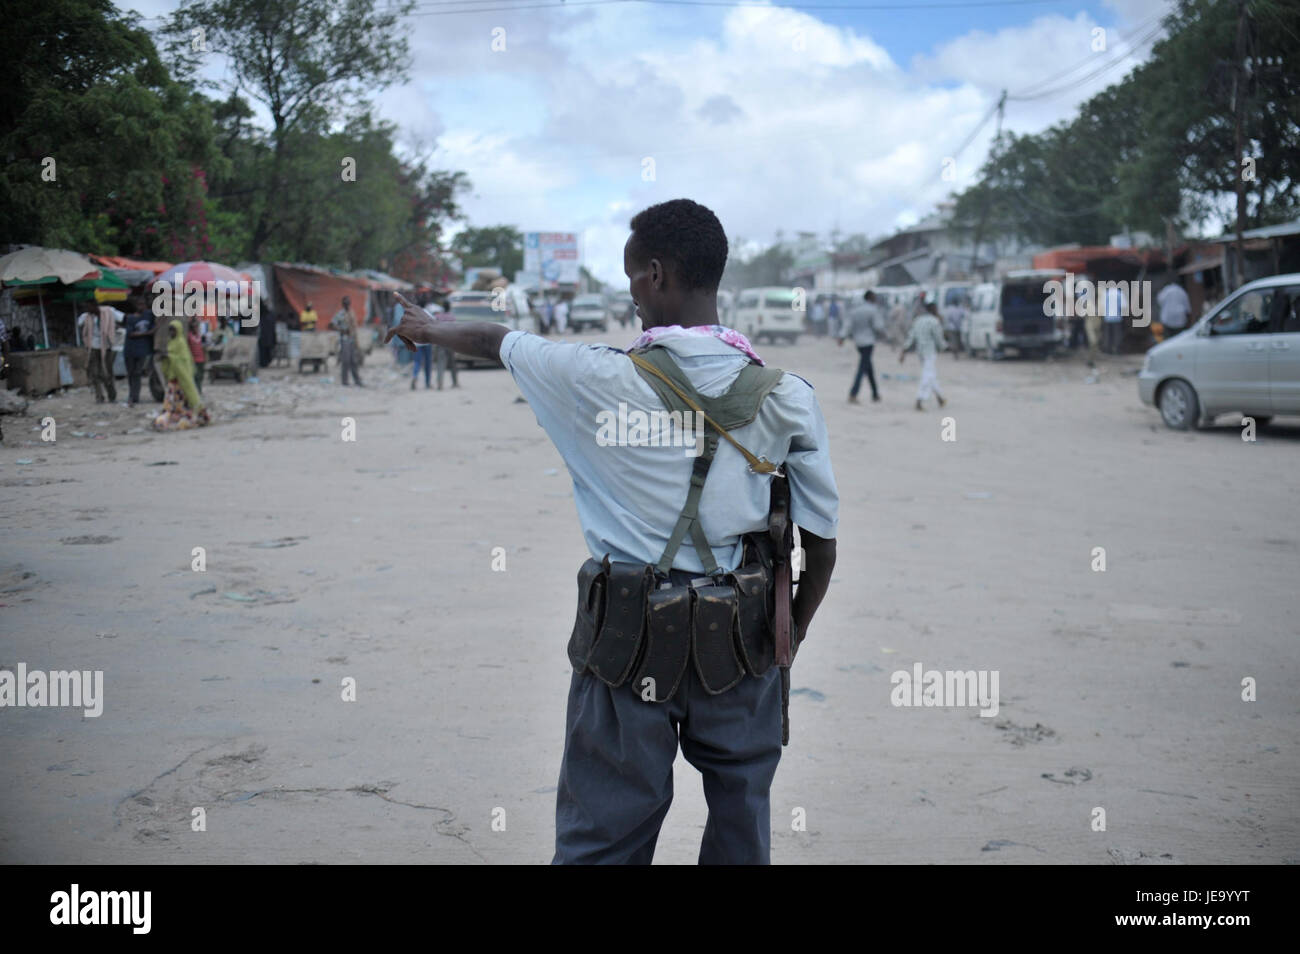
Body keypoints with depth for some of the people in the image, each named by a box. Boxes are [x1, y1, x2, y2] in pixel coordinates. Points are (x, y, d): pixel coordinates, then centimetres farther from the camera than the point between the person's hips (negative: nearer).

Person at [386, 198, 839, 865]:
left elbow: (493, 341, 9)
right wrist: (791, 634, 17)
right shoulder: (788, 397, -4)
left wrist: (430, 328, 30)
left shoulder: (602, 378, -11)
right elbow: (822, 540, 1)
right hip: (743, 643, 3)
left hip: (628, 642, -2)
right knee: (740, 834, 15)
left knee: (602, 839, 10)